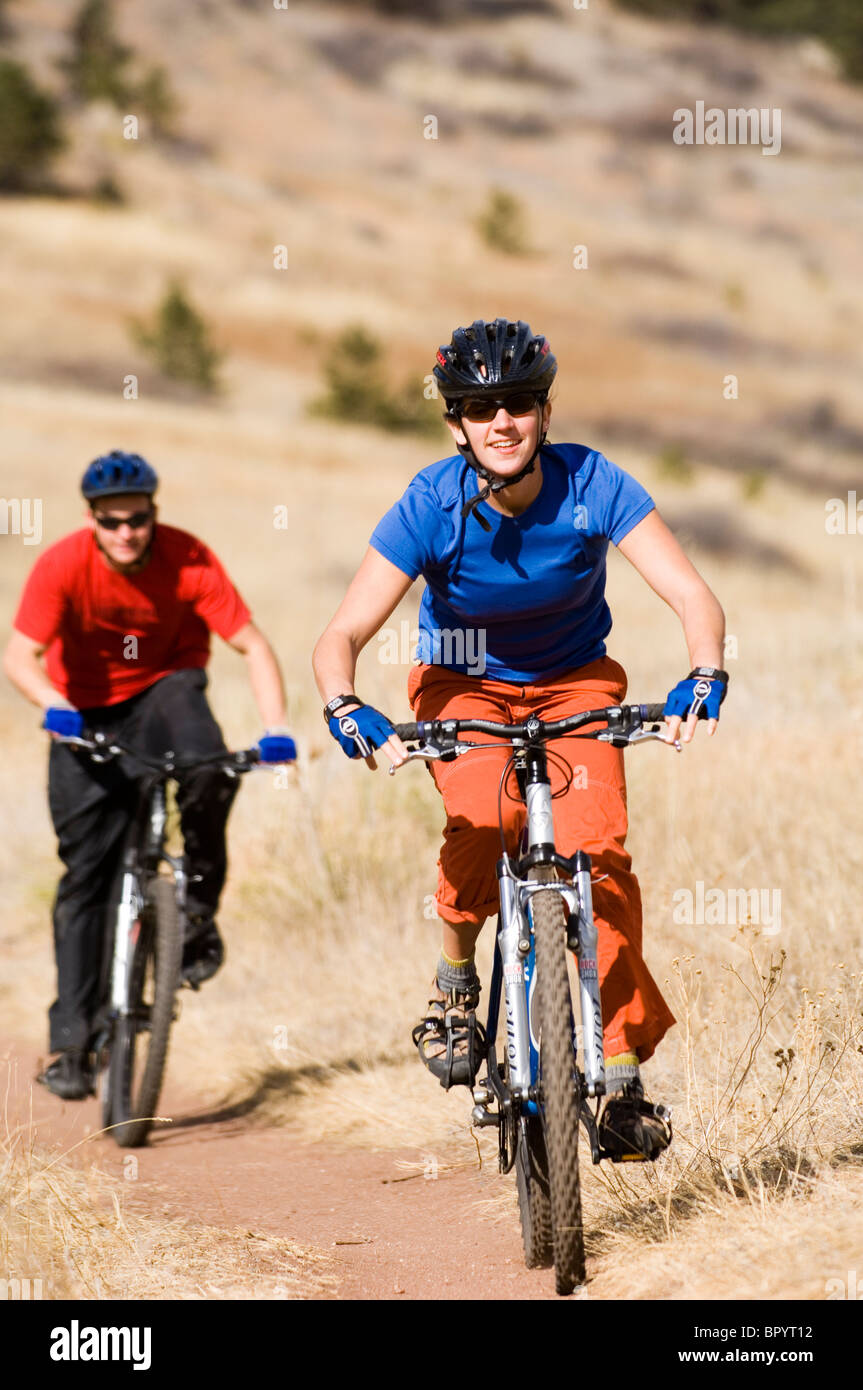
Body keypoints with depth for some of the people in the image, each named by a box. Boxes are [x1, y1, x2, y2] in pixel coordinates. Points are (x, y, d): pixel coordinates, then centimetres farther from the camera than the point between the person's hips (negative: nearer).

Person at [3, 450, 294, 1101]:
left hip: (166, 688, 0)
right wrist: (53, 705, -47)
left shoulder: (189, 560, -21)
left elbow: (251, 644, -22)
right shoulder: (62, 566, -22)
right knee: (86, 871, -5)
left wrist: (276, 727, -36)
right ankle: (73, 1038, 0)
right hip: (89, 714, 0)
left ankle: (199, 908, -11)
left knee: (209, 768, -35)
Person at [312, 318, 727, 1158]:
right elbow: (343, 635, -25)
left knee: (597, 849, -22)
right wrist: (344, 709, -45)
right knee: (483, 818, -31)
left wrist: (704, 678, -47)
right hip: (464, 686, -1)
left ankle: (623, 1078, -14)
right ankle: (455, 985, -4)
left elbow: (691, 595, -27)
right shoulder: (431, 507, -23)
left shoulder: (592, 487, -22)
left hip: (575, 681, 1)